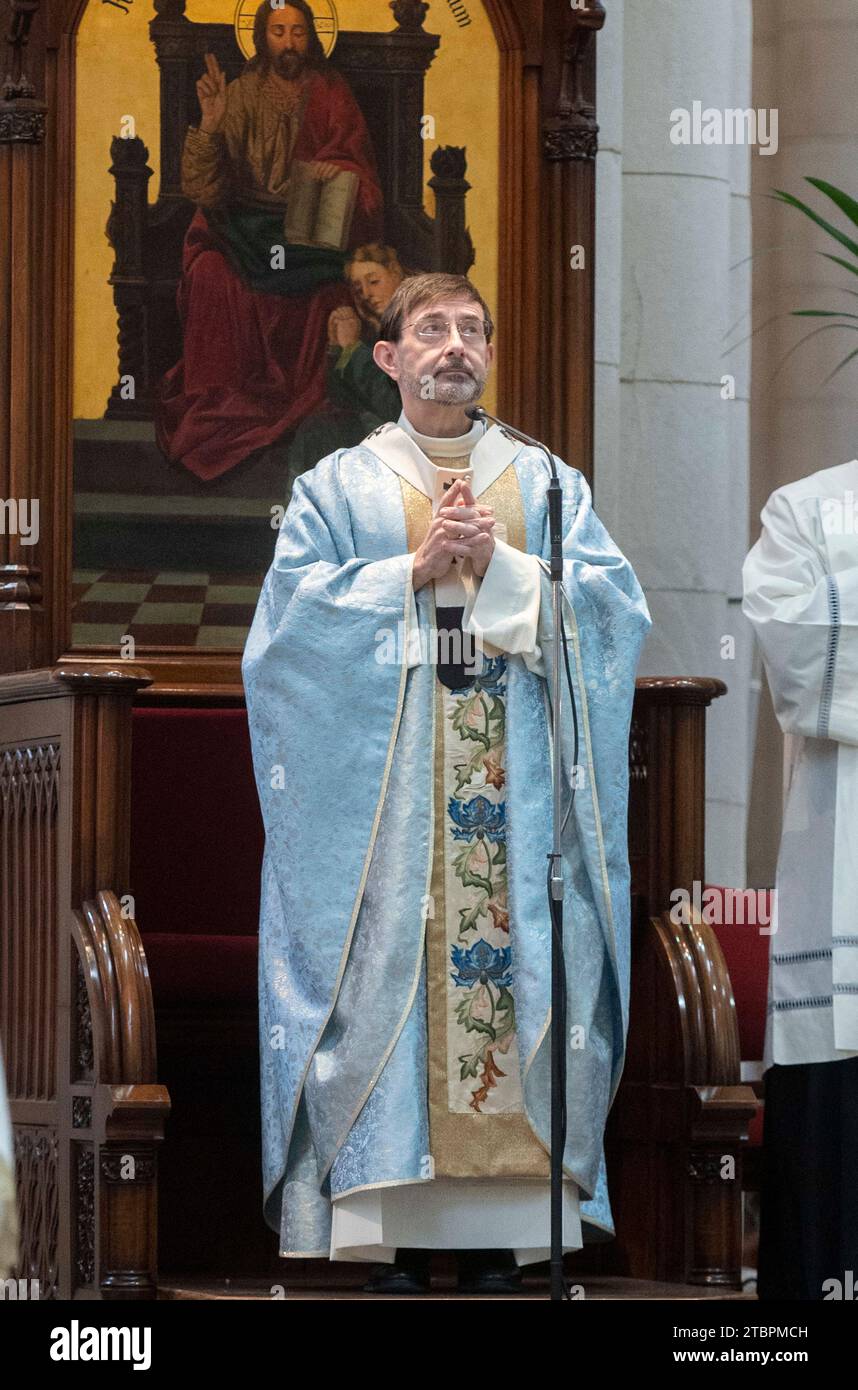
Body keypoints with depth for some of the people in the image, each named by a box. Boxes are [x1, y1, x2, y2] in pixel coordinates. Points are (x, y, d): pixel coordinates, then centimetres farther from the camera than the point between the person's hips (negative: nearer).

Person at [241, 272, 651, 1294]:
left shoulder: (549, 484, 16)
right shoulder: (338, 488, 12)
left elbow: (614, 606, 4)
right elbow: (295, 608, -1)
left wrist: (497, 564, -8)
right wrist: (415, 572, -10)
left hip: (517, 782, 1)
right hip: (380, 784, -1)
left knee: (512, 968, -6)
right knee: (388, 962, -9)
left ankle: (499, 1244, -5)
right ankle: (392, 1241, -9)